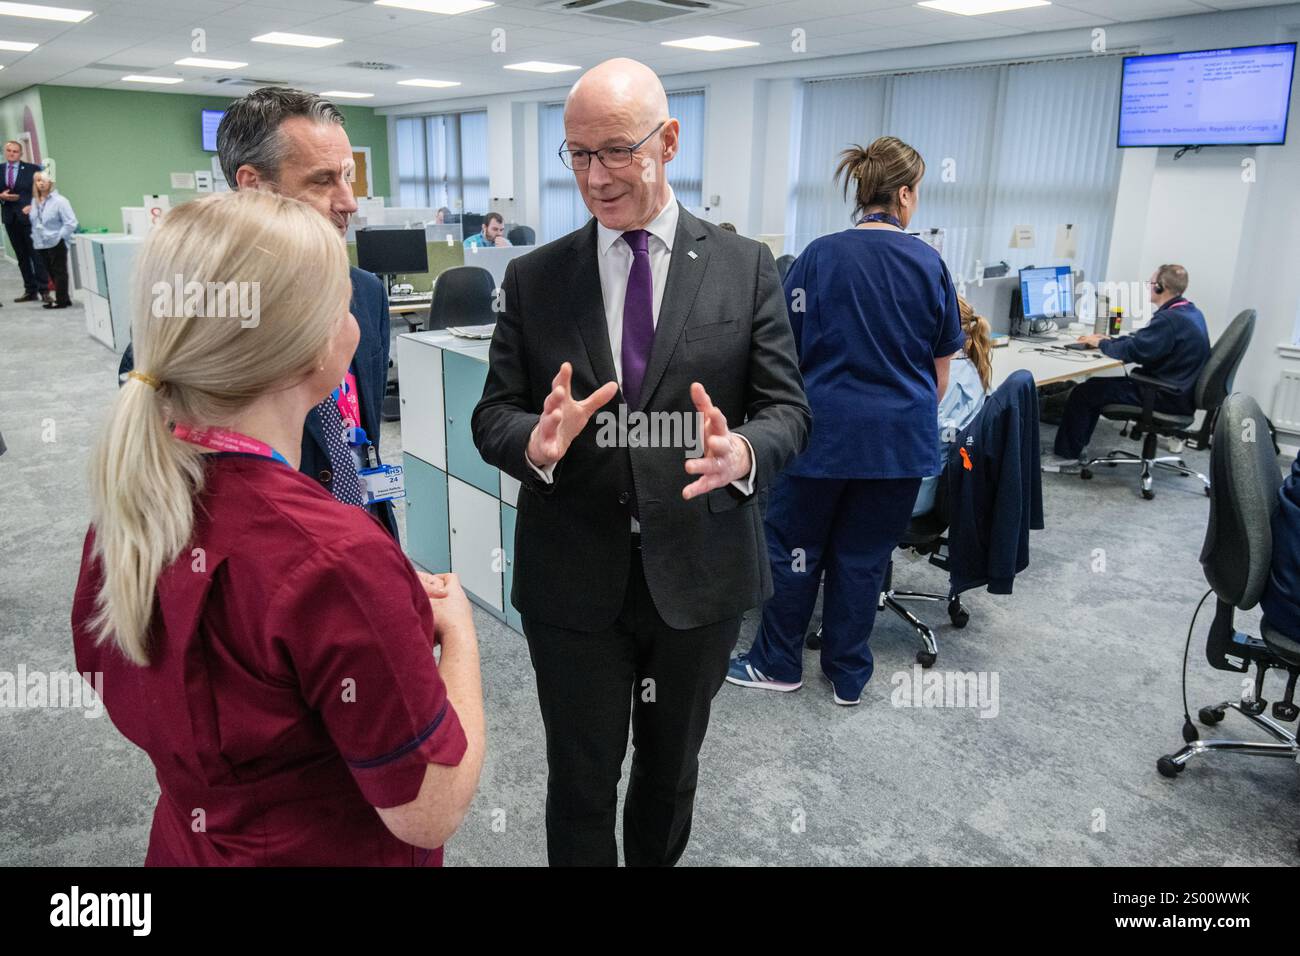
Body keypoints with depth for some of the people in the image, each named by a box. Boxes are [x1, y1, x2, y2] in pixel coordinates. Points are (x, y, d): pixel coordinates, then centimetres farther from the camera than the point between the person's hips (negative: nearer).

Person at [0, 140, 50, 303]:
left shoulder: (32, 169, -1)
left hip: (28, 216, -4)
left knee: (36, 254, -3)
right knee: (21, 256, 8)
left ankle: (44, 290, 0)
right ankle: (30, 291, 13)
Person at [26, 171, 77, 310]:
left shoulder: (59, 201, -10)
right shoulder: (34, 201, 11)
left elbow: (71, 223, -13)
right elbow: (34, 221, 23)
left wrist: (59, 236, -14)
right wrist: (28, 213, 5)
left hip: (56, 245, -7)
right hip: (41, 245, 7)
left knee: (59, 272, -1)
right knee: (51, 272, 11)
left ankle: (61, 300, 6)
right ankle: (63, 298, 20)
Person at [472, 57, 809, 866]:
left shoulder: (746, 268, -2)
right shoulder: (534, 278, 0)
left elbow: (788, 409, -4)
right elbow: (493, 415, -1)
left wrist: (742, 452, -27)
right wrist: (537, 442, -25)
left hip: (699, 573, 1)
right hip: (573, 579, 0)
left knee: (671, 769, 22)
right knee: (580, 783, 14)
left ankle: (656, 860, 49)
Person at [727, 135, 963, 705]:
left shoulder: (821, 256, -5)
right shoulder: (929, 264, 1)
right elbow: (941, 373, 7)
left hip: (826, 428, -2)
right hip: (901, 438, 2)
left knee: (794, 547, 13)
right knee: (863, 557, 12)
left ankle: (778, 664, 26)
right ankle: (848, 675, 25)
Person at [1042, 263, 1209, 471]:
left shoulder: (1170, 319, -24)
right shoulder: (1189, 312, 9)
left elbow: (1132, 351, -23)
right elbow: (1142, 339, 18)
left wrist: (1101, 343, -5)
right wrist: (1109, 340, 12)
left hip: (1166, 397, -10)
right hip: (1177, 389, 10)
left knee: (1083, 392, -7)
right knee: (1095, 386, 16)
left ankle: (1067, 454, 4)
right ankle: (1074, 446, 20)